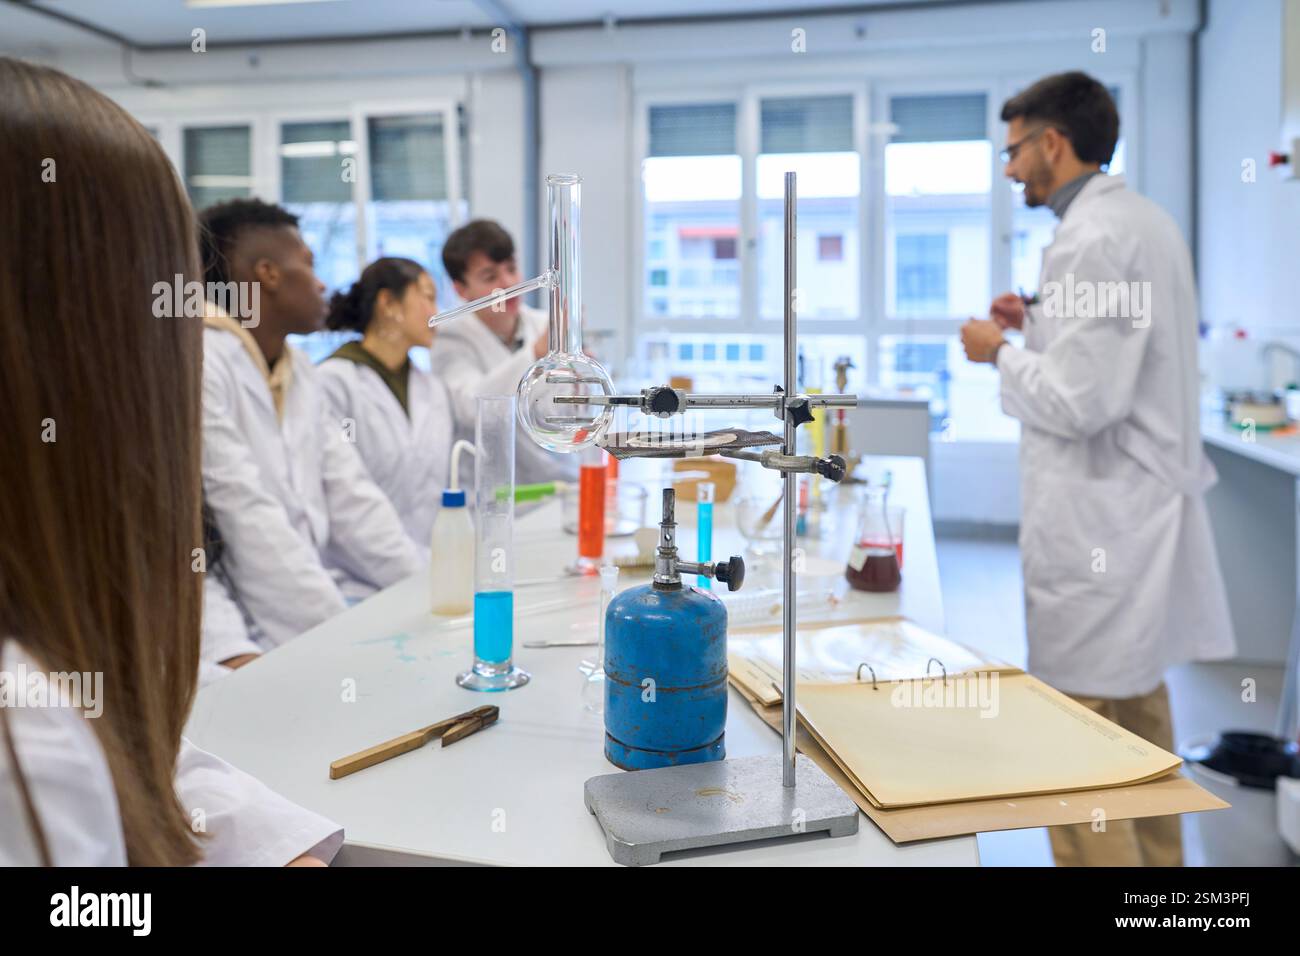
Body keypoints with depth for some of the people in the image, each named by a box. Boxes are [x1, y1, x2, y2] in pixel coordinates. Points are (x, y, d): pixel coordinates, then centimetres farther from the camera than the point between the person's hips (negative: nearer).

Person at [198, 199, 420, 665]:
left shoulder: (302, 373, 14)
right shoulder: (200, 365, -12)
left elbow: (352, 498, 9)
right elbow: (250, 523, -18)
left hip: (332, 595, 8)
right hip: (273, 634, -7)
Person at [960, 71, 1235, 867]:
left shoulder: (1092, 239, -18)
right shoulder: (1145, 219, 13)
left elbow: (1079, 402, -23)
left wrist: (1001, 352, -8)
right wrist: (1042, 325, 12)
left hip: (1099, 524, -11)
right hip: (1144, 506, 11)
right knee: (1139, 707, 22)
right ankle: (1157, 855, 37)